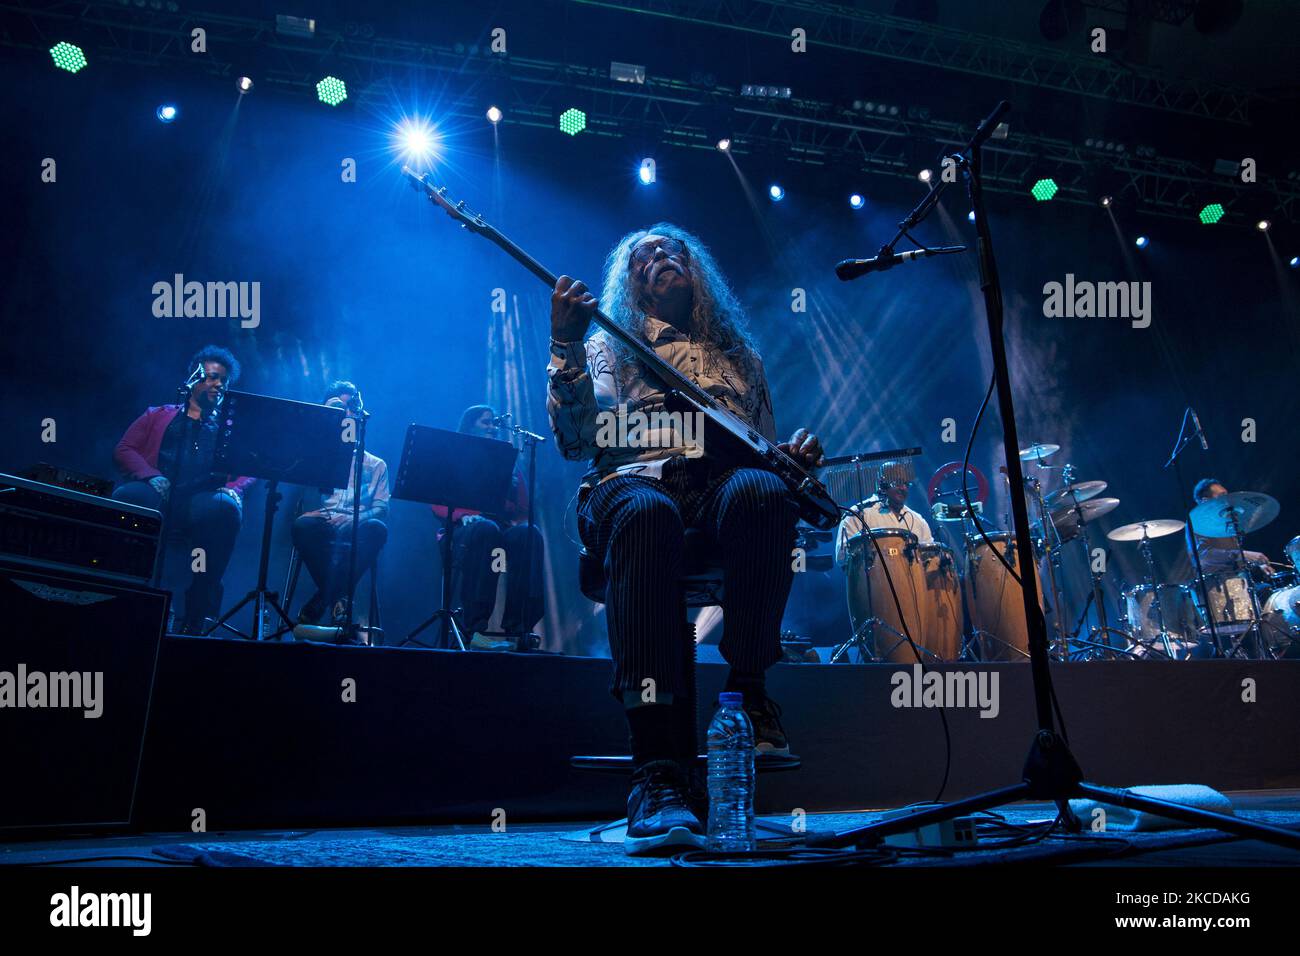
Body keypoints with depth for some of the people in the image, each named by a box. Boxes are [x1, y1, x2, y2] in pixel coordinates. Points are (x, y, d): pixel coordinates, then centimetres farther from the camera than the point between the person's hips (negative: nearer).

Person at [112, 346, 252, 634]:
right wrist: (152, 476, -7)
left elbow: (248, 471, 13)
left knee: (225, 507, -36)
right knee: (129, 496, -36)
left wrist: (233, 489, -11)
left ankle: (196, 616, -29)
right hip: (156, 500, 0)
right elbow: (123, 450, 15)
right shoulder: (159, 416, 28)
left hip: (200, 507, 0)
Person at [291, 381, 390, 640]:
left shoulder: (375, 464, 23)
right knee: (302, 524, -36)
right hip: (322, 528, 0)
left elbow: (381, 509, 6)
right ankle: (338, 603, -30)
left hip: (355, 532, 0)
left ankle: (318, 604, -32)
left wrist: (354, 518, -13)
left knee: (376, 528, -35)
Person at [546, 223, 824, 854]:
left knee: (761, 490, -37)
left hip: (724, 482, 2)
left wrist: (795, 452, 6)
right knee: (646, 512, -42)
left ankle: (747, 690, -23)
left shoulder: (737, 353, 31)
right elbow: (575, 440, 2)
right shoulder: (609, 346, 20)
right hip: (636, 478, -2)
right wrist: (566, 347, -10)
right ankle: (656, 767, -46)